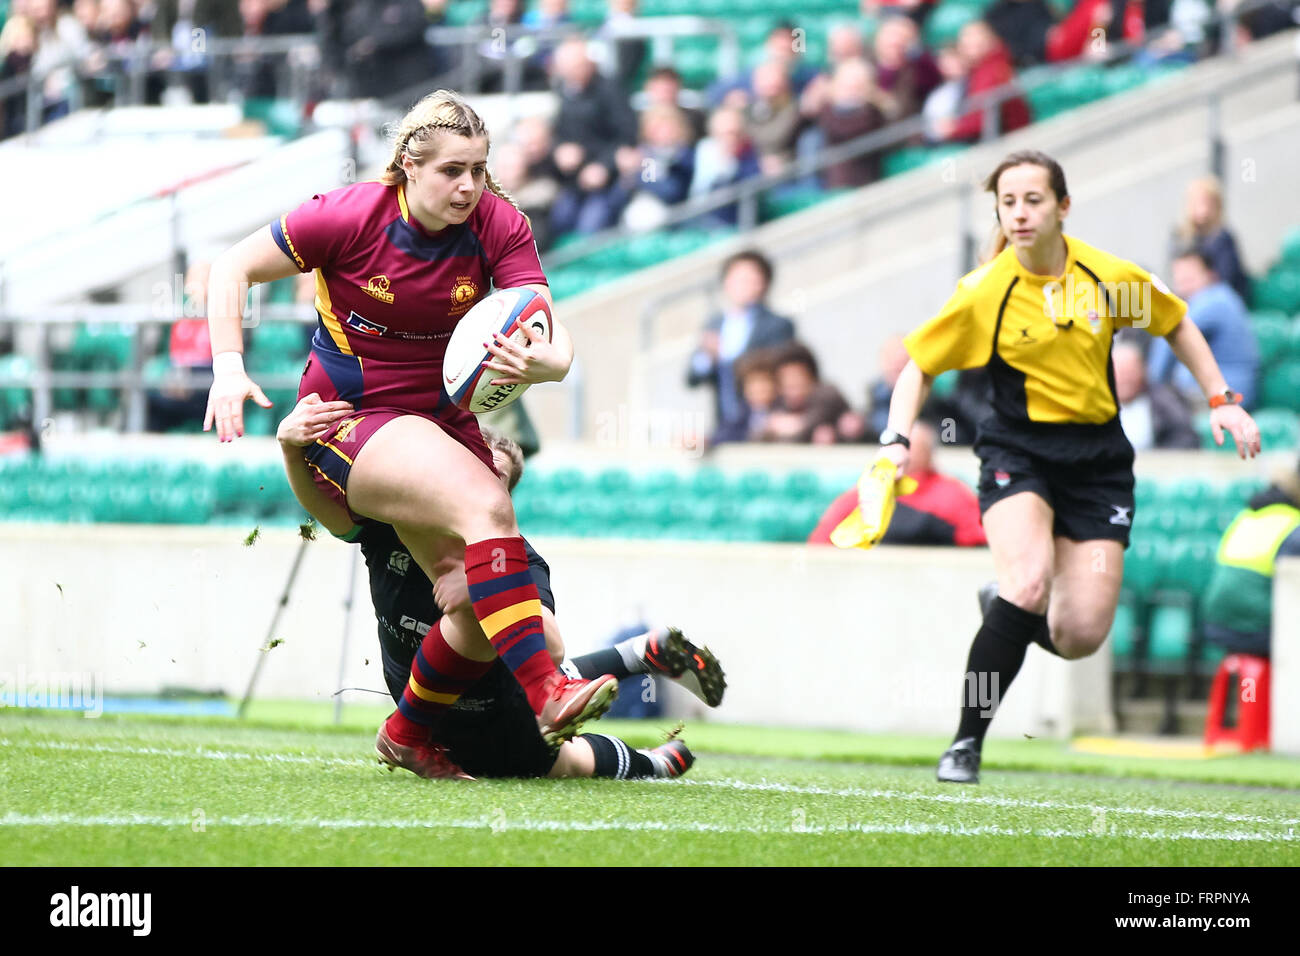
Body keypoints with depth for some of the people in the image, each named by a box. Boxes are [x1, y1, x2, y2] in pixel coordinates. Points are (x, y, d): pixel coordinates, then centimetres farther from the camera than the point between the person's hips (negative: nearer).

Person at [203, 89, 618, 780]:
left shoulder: (499, 226, -7)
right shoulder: (353, 216, -15)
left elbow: (552, 338, -15)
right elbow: (234, 266, -5)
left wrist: (545, 361, -39)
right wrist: (229, 366, -17)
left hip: (445, 421, 5)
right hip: (350, 416, -5)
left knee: (475, 606, -9)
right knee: (484, 503, -32)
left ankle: (409, 733, 19)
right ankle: (545, 693, -39)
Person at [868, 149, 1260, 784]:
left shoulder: (1109, 277, -7)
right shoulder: (984, 293, -12)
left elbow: (1176, 325, 12)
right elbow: (919, 366, -1)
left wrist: (1223, 401, 6)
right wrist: (897, 437, -17)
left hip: (1097, 458, 2)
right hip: (1018, 451, -2)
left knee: (1080, 636, -8)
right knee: (1029, 583, -30)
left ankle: (1007, 607, 30)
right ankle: (967, 743, -17)